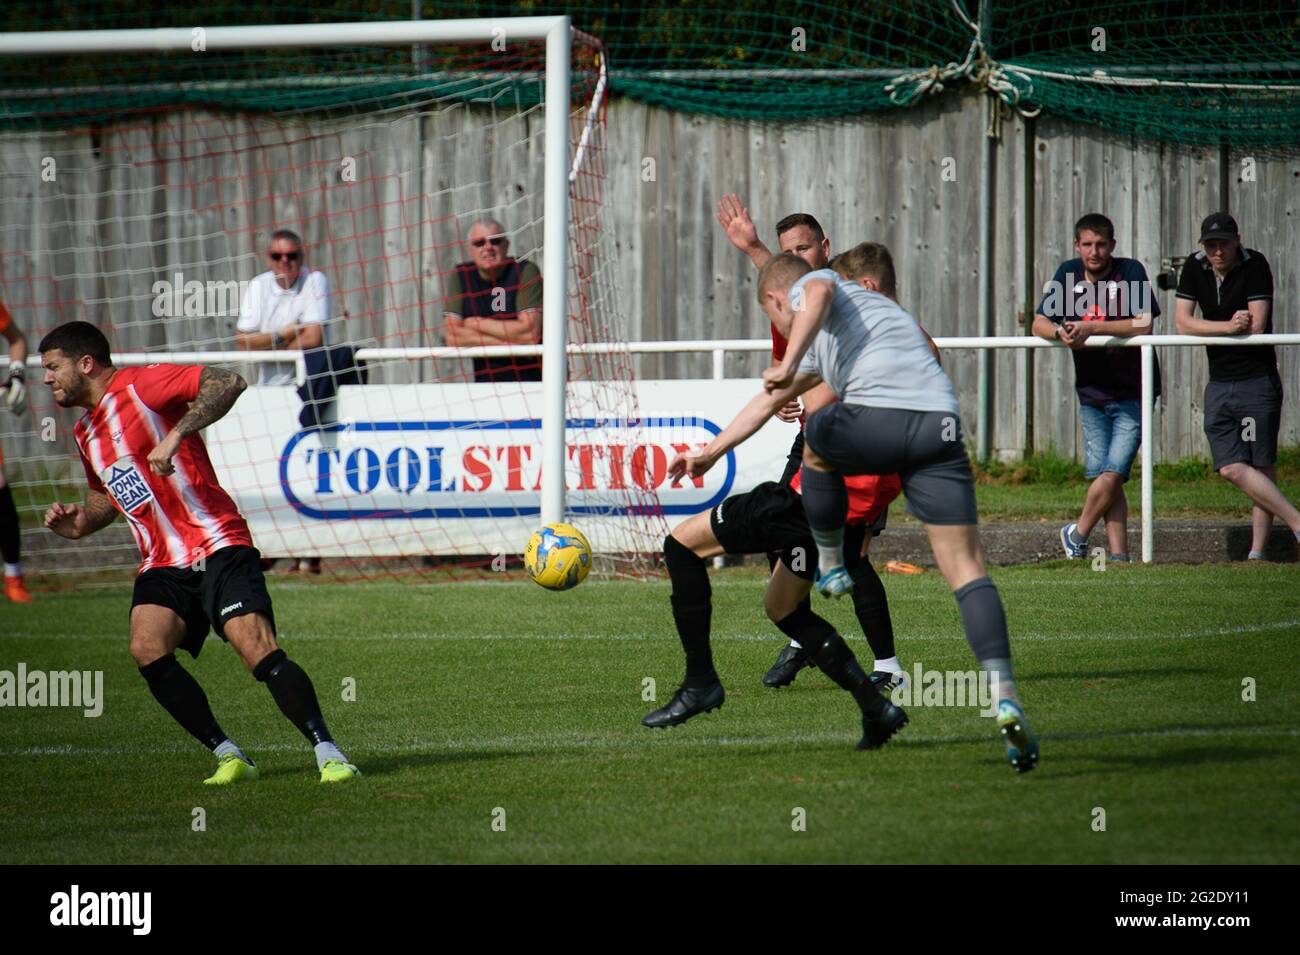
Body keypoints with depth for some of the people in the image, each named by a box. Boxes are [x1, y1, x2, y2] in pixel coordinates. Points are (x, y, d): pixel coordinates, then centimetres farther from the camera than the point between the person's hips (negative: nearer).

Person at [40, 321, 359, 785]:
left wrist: (176, 435, -29)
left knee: (258, 650, -21)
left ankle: (328, 753, -13)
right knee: (147, 648, -19)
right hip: (162, 564, 7)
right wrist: (77, 521, 15)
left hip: (217, 547, -7)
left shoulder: (140, 384, -6)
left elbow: (227, 382, -19)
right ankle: (228, 756, -11)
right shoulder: (85, 433, 19)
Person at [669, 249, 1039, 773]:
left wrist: (789, 365, -15)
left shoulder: (811, 284, 20)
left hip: (875, 413, -7)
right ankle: (1004, 699, -14)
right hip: (940, 423, 7)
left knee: (816, 443, 30)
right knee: (966, 571, 0)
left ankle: (830, 567, 37)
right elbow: (769, 400, 53)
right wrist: (710, 452, 61)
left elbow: (818, 292, -9)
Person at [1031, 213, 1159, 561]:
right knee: (1105, 479, 4)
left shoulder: (1130, 272, -10)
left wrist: (1090, 328, -25)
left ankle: (1077, 534, 10)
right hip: (1091, 393, 4)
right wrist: (1060, 332, -20)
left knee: (1112, 474, -11)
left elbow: (1144, 324, -21)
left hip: (1132, 394, -4)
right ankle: (1119, 556, 9)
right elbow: (1039, 323, 4)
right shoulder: (1068, 273, 3)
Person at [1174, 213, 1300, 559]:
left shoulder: (1255, 266, -10)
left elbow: (1256, 327, -16)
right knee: (1232, 468, -6)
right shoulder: (1195, 268, 4)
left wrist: (1208, 328, -4)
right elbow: (1182, 323, -4)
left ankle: (1257, 552, 1)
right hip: (1219, 384, 5)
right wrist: (1230, 326, -15)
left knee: (1262, 467, -1)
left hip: (1258, 381, -5)